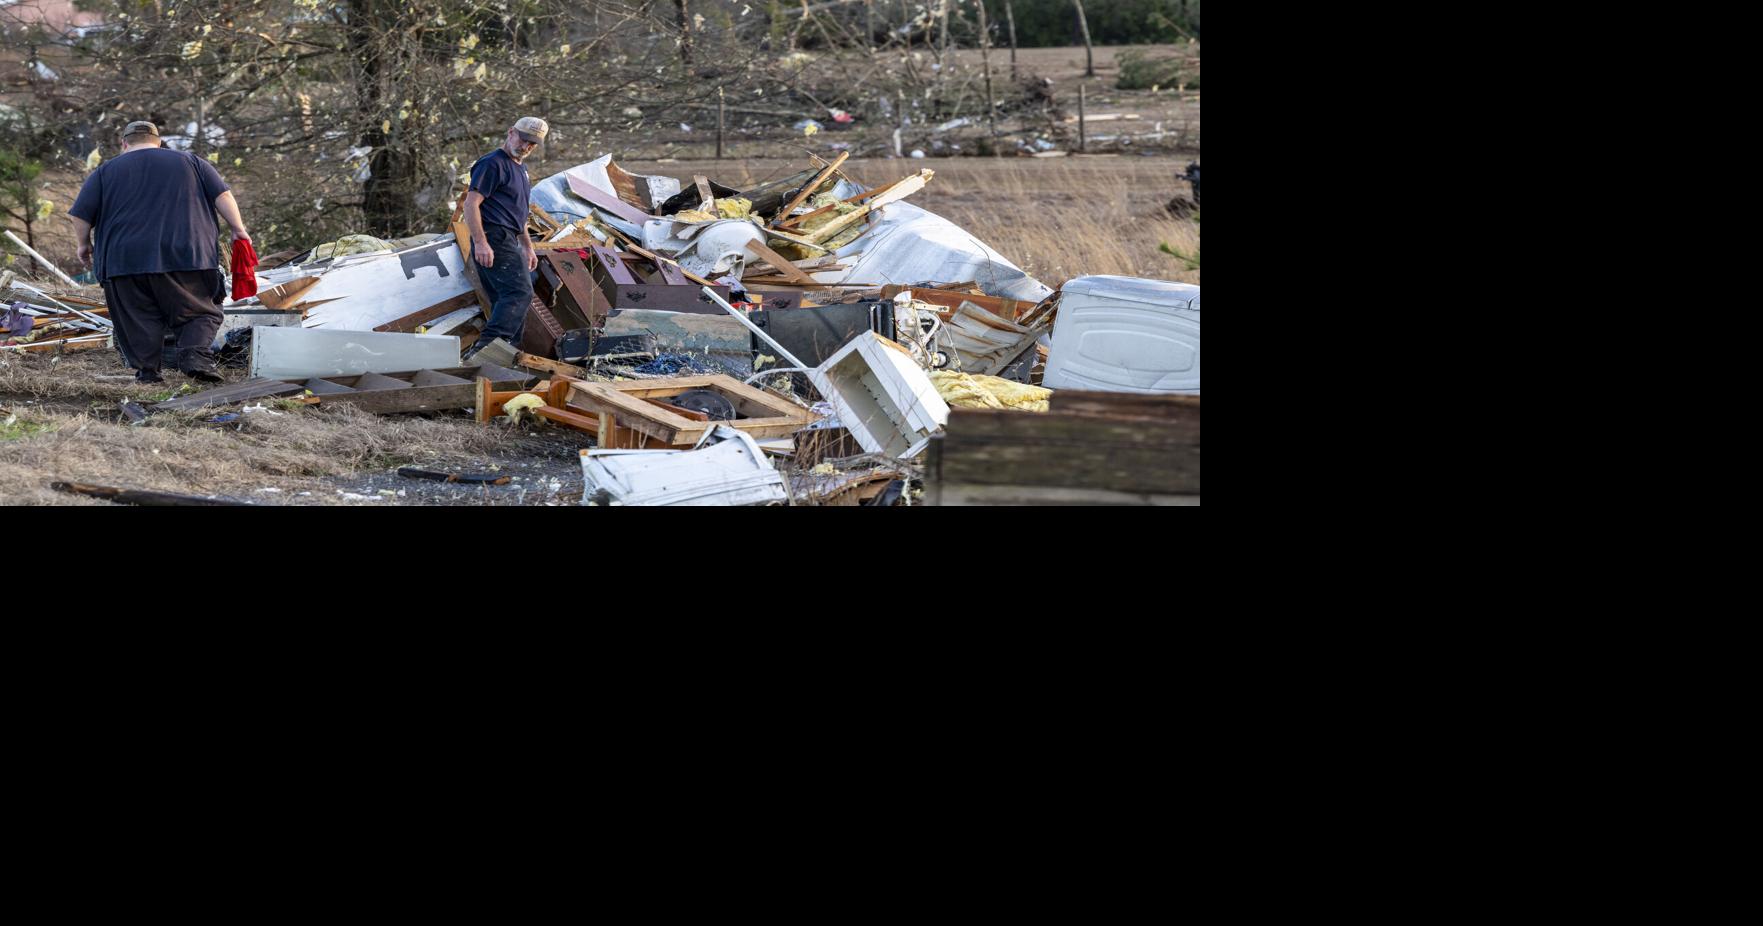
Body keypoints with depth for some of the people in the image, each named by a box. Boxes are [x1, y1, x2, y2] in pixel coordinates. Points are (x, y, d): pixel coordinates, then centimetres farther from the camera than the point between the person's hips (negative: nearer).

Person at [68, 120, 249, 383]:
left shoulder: (106, 171, 13)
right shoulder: (190, 162, 13)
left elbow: (80, 215, 9)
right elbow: (222, 196, 6)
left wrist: (84, 243, 24)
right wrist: (238, 229, 14)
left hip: (125, 261, 0)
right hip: (185, 256, 0)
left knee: (139, 321, 7)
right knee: (202, 312, 6)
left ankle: (145, 369, -4)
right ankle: (195, 355, -17)